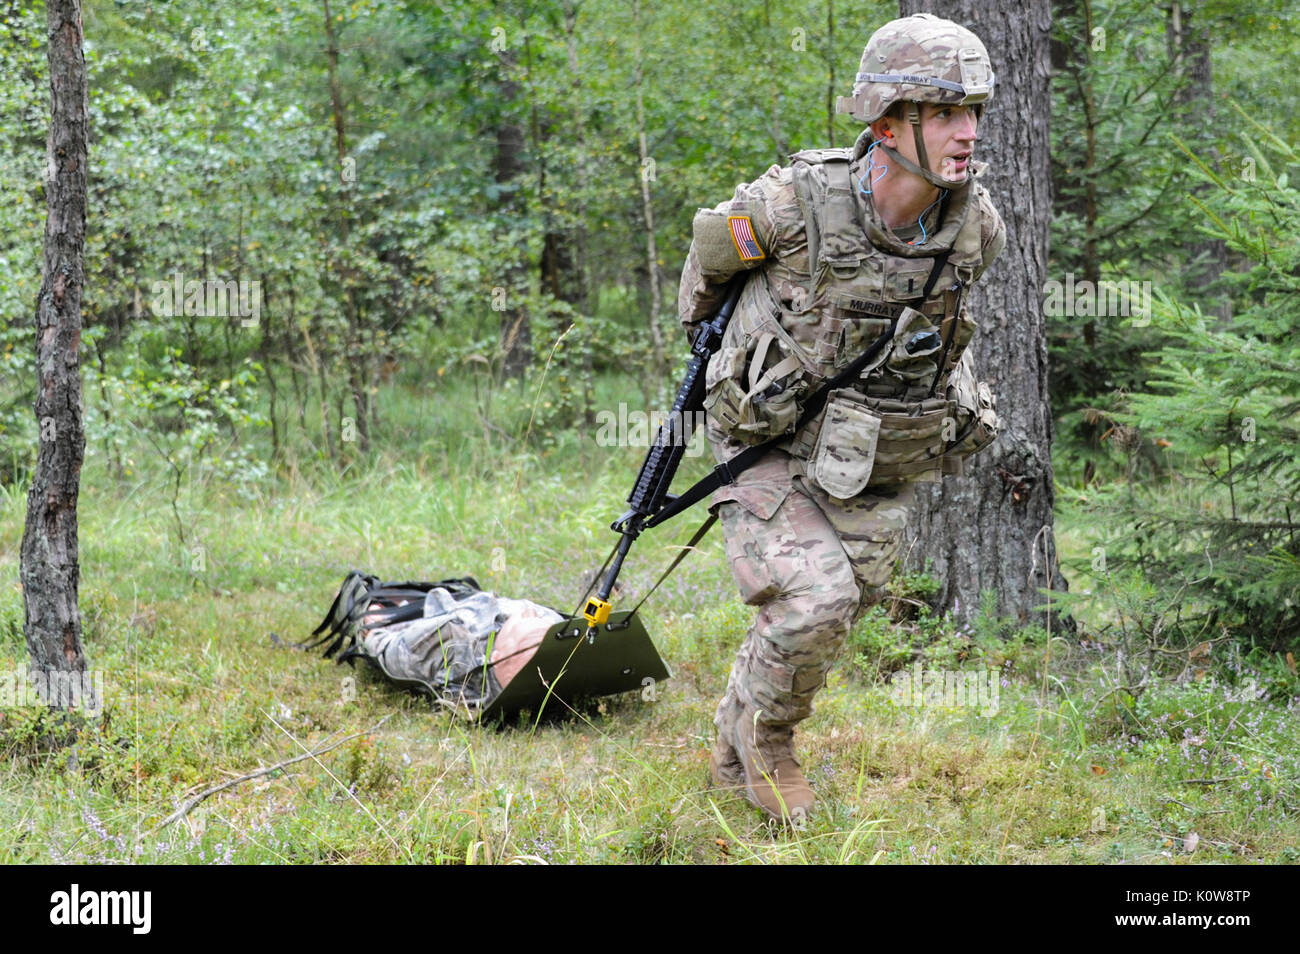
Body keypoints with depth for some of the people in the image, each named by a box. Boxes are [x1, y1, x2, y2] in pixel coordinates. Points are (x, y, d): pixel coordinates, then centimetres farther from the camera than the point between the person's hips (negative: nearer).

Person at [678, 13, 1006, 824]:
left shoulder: (975, 225, -14)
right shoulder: (795, 204, -26)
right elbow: (712, 248, -2)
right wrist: (703, 330, 16)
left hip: (877, 468, 5)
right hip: (770, 445, -5)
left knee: (836, 612, 11)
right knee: (814, 602, -20)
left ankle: (737, 756, 36)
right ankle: (765, 732, 10)